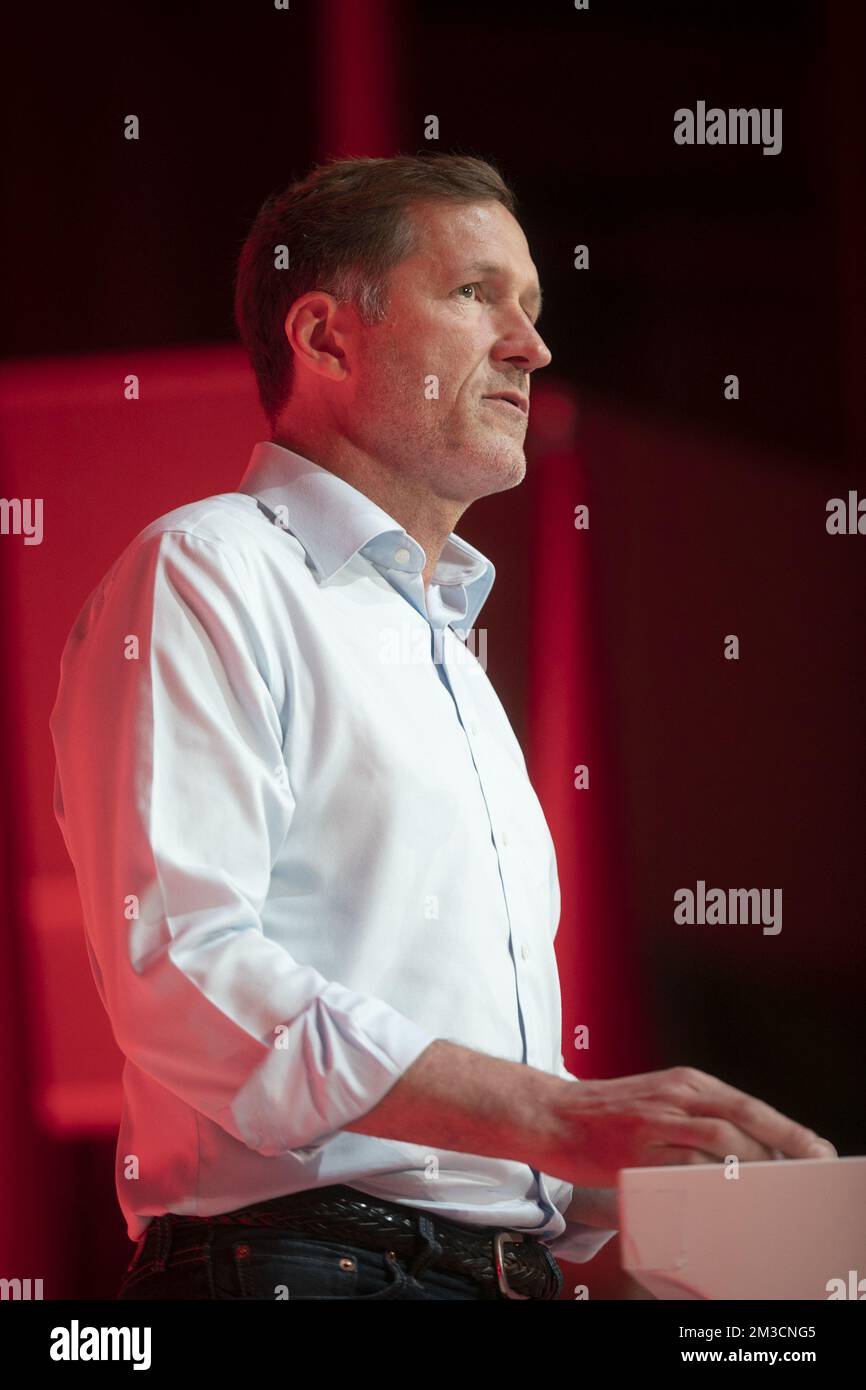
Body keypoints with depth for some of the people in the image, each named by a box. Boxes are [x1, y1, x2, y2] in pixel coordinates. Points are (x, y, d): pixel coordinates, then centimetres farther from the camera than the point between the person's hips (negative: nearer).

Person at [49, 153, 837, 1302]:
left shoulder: (450, 656, 26)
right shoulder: (207, 577, -1)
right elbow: (180, 970, -17)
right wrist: (559, 1115, -21)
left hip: (513, 1269, 8)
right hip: (302, 1261, -8)